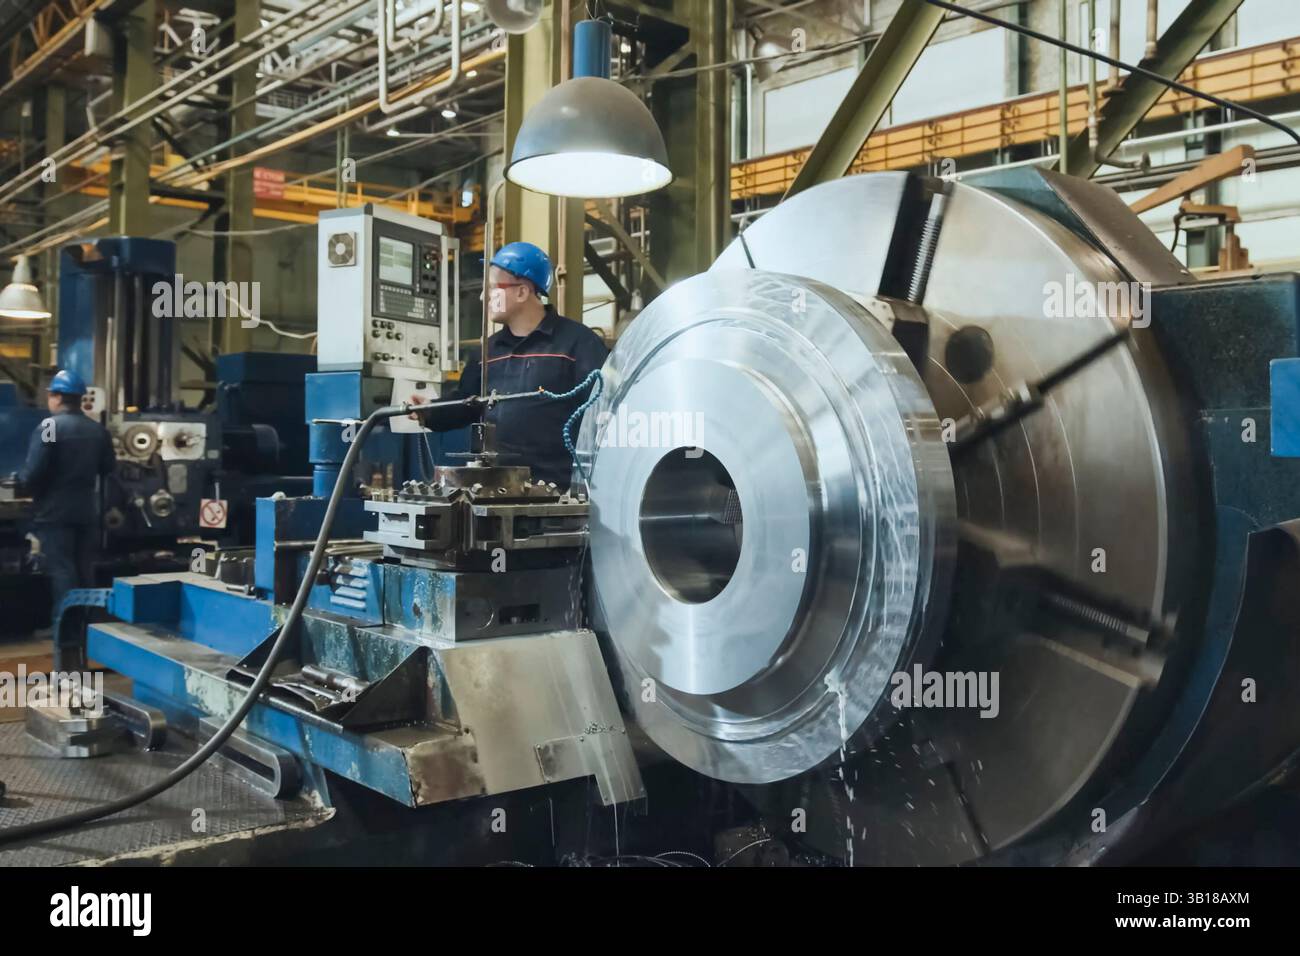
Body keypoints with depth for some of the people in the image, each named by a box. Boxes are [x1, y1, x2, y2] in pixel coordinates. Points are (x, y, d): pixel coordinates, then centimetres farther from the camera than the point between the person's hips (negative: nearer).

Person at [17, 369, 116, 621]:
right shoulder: (99, 430, 6)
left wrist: (21, 480, 3)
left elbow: (33, 473, -16)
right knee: (83, 573, 14)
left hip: (55, 513, -6)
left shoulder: (49, 427, -13)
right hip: (87, 512, 6)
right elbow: (108, 469, 13)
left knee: (62, 572, -2)